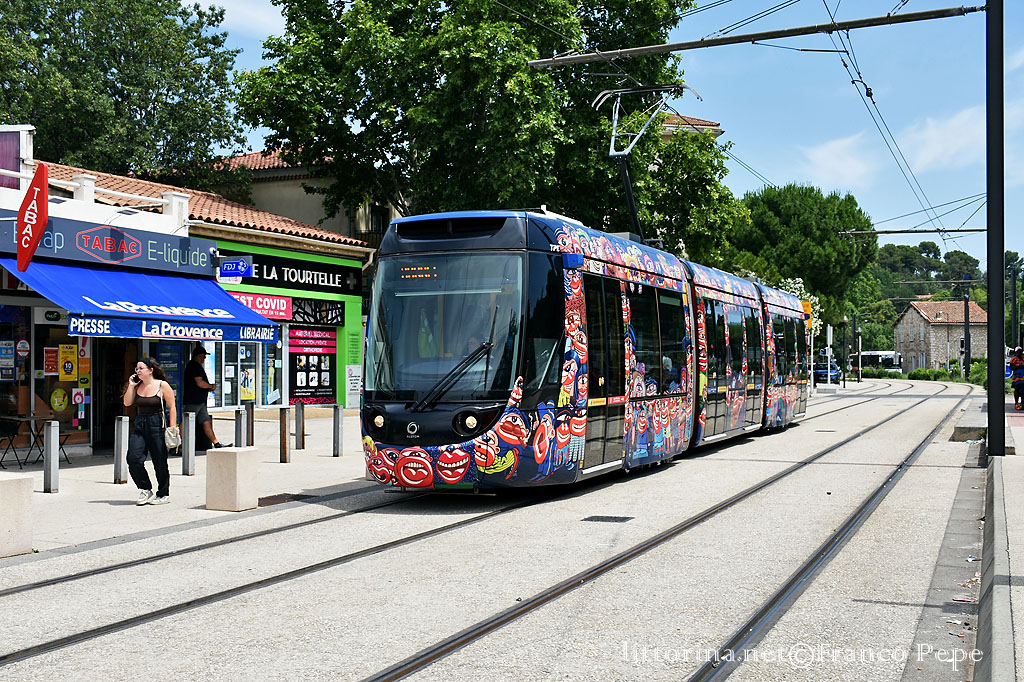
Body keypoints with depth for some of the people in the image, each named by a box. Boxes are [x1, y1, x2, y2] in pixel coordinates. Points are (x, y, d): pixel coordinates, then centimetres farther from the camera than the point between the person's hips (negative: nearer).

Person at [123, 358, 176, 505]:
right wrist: (131, 386, -1)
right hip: (139, 425, 5)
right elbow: (127, 403, 6)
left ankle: (164, 494, 15)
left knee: (160, 462, 0)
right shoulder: (137, 386, 11)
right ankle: (145, 490, 9)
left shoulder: (162, 385, -4)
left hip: (157, 425, -5)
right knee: (133, 458, -9)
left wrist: (172, 428, -10)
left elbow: (172, 407, -5)